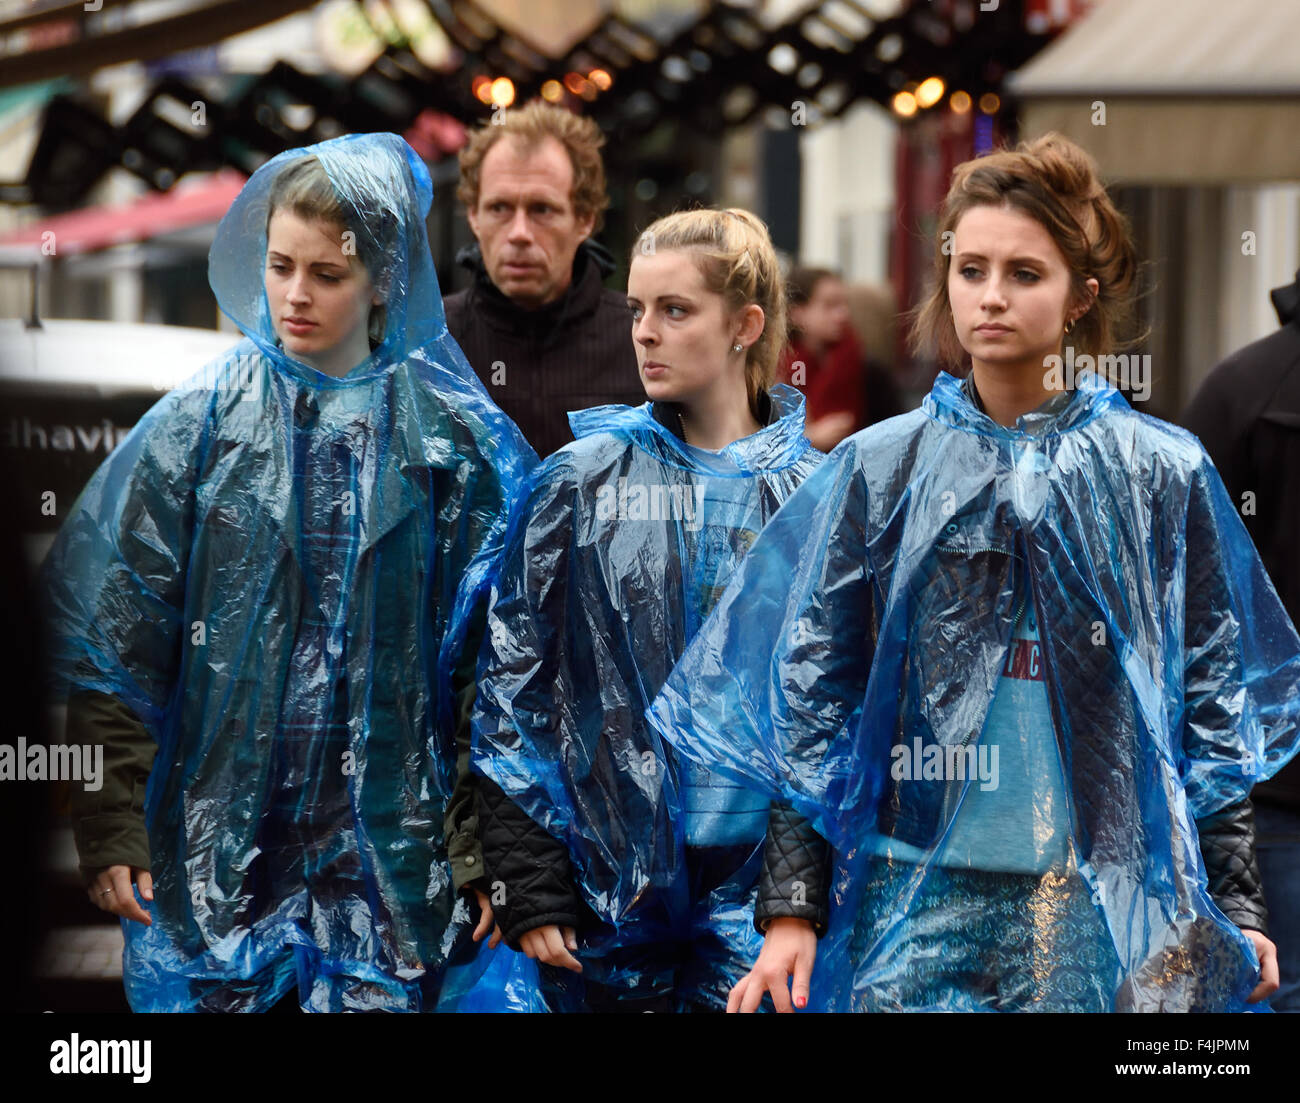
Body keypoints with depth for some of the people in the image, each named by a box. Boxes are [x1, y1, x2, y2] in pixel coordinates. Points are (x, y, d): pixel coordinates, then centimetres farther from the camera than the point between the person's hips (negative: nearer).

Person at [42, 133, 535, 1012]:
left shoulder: (453, 437, 2)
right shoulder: (199, 423, 3)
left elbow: (498, 658, 1)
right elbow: (110, 635, 1)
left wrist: (484, 841, -5)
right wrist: (112, 826, -6)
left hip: (390, 856, 0)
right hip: (214, 843, 1)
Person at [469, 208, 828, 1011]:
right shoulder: (582, 482, 2)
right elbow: (510, 684, 1)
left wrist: (805, 898, -3)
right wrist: (527, 888, -6)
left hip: (755, 893, 0)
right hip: (606, 901, 0)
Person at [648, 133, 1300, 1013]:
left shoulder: (1164, 475, 5)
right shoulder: (878, 471, 6)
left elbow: (1217, 702, 8)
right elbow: (811, 694, 5)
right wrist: (793, 907, -2)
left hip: (1117, 907, 0)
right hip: (920, 901, 0)